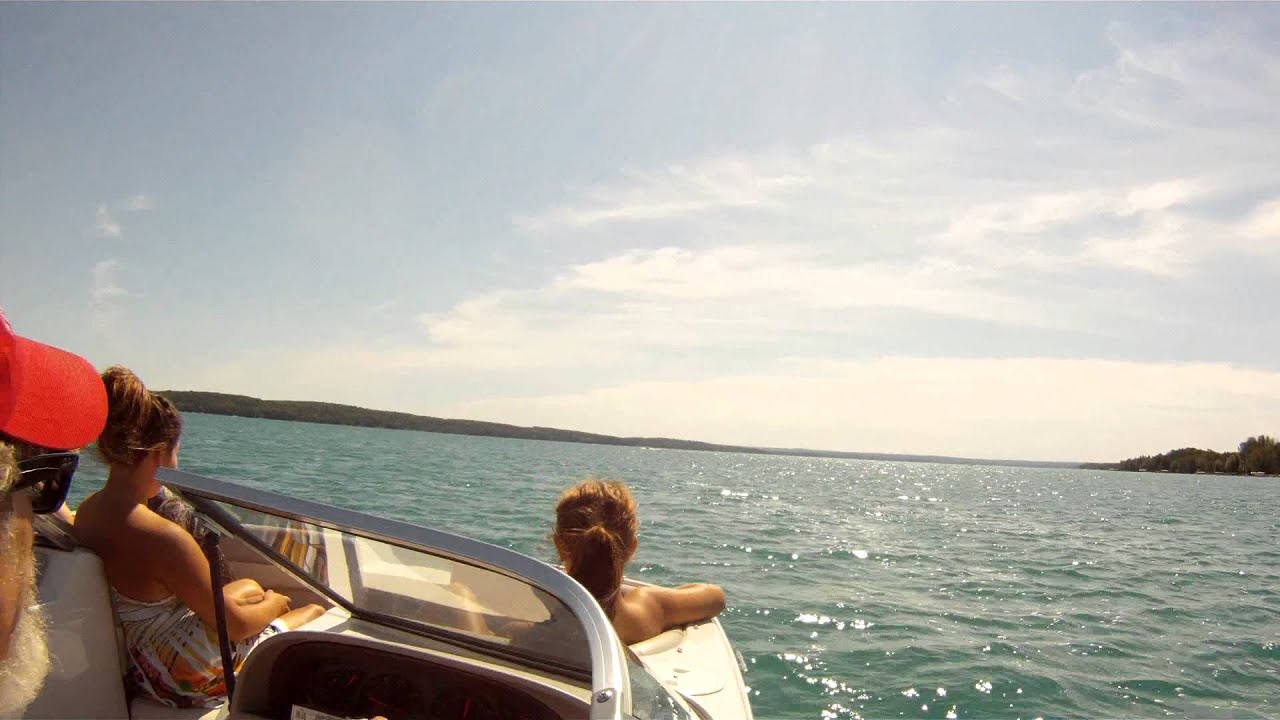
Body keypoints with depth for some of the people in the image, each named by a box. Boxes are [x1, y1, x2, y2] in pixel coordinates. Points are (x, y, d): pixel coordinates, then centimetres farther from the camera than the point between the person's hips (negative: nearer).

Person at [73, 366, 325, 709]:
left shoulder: (86, 511, -6)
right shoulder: (164, 537, -34)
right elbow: (235, 625, -22)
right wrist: (273, 604, 1)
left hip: (139, 664, 9)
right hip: (193, 680, -9)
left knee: (249, 586, 30)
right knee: (317, 610, 10)